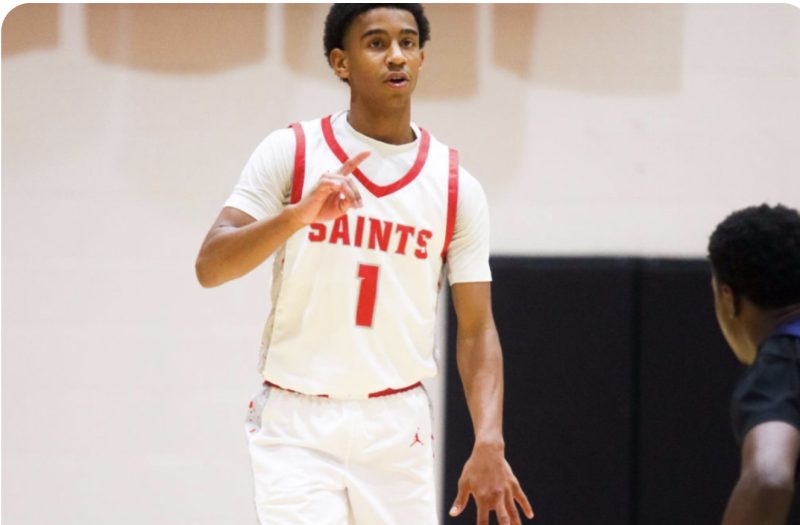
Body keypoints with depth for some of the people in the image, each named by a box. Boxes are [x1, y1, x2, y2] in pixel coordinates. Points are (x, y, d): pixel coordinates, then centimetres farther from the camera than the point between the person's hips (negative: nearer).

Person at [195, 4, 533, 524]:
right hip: (298, 424, -2)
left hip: (397, 428, 2)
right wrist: (299, 214, -28)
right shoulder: (290, 153, -2)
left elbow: (477, 331, 3)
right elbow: (210, 266, -11)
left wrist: (489, 444, -11)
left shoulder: (456, 187, 3)